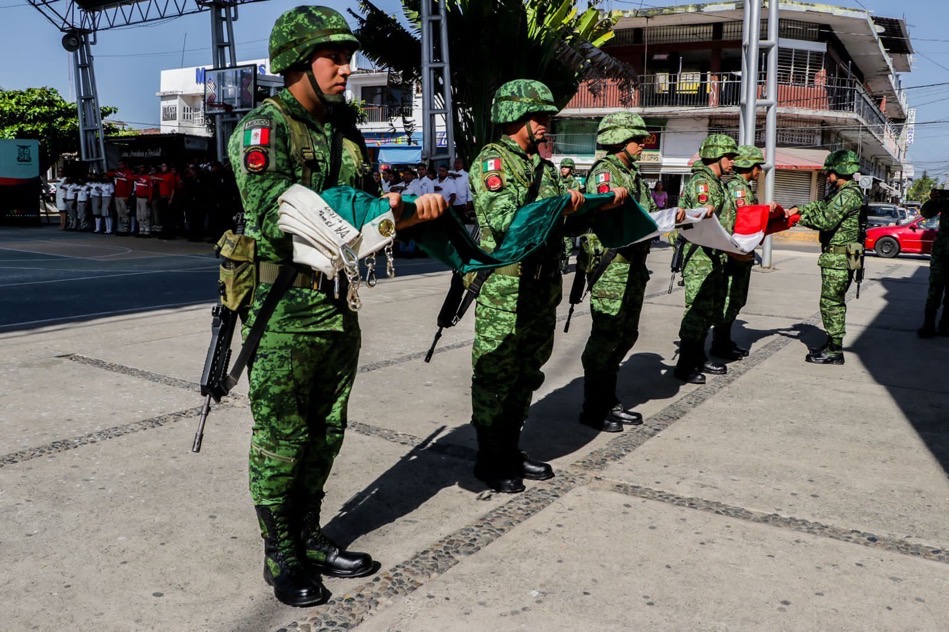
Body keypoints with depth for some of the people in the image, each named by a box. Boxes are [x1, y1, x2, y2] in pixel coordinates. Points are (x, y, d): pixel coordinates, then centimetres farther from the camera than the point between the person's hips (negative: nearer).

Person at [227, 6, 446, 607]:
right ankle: (282, 557, 21)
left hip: (339, 309, 7)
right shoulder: (264, 128, -9)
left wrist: (416, 212, -5)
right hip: (284, 313, -7)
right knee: (281, 438, 5)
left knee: (325, 433, 15)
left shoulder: (347, 132, 13)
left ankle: (309, 537, 32)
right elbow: (276, 217, -23)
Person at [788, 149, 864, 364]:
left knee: (831, 303, -6)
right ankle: (832, 345, 24)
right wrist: (799, 208, 4)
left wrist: (802, 218, -9)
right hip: (836, 256, 11)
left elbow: (825, 221, -23)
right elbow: (821, 207, 20)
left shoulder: (847, 195, -17)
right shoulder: (840, 192, 16)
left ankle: (834, 351, 0)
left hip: (838, 257, -11)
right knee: (833, 302, 16)